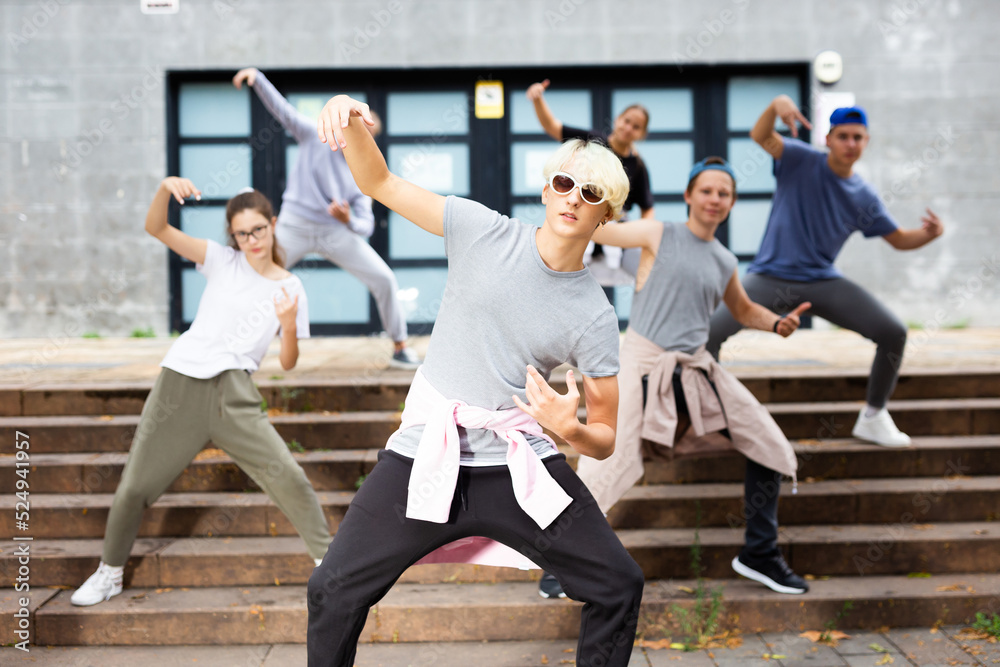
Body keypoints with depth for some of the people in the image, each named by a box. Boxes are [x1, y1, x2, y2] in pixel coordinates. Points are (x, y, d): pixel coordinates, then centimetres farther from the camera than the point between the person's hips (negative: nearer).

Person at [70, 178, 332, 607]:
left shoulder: (289, 288, 7)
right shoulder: (223, 261, 7)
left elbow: (288, 363, 5)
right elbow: (156, 228, -2)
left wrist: (289, 324, -14)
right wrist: (165, 189, -21)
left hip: (232, 393, -1)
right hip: (179, 382, 1)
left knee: (287, 475, -11)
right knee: (135, 484, 5)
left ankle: (327, 559, 5)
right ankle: (110, 573, 26)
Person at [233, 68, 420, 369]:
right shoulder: (314, 135, 7)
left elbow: (365, 226, 2)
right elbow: (279, 107, -1)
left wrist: (349, 220, -21)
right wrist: (256, 77, -17)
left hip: (338, 232, 2)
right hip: (294, 227, -2)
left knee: (384, 279, -6)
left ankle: (400, 347, 9)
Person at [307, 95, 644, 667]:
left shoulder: (595, 317, -2)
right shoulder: (483, 231, -2)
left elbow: (605, 441, 2)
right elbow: (380, 183, 2)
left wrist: (571, 429, -20)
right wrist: (350, 121, -17)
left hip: (520, 465, 1)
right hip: (425, 454, 0)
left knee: (620, 584, -6)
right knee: (334, 591, -8)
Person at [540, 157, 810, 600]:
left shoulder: (725, 263, 14)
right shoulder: (660, 235, 0)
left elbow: (743, 310, 29)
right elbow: (594, 230, -2)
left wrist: (777, 323, 9)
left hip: (695, 367, 6)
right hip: (642, 363, -5)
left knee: (771, 447, 4)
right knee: (604, 466, -14)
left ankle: (758, 554, 19)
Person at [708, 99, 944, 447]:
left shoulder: (864, 197, 4)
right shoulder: (802, 161, -5)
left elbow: (900, 239, 11)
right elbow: (760, 136, -20)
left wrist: (929, 233, -11)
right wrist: (776, 105, -42)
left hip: (822, 281, 3)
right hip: (769, 277, -3)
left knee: (893, 332, -9)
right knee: (709, 331, -24)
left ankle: (873, 418, 12)